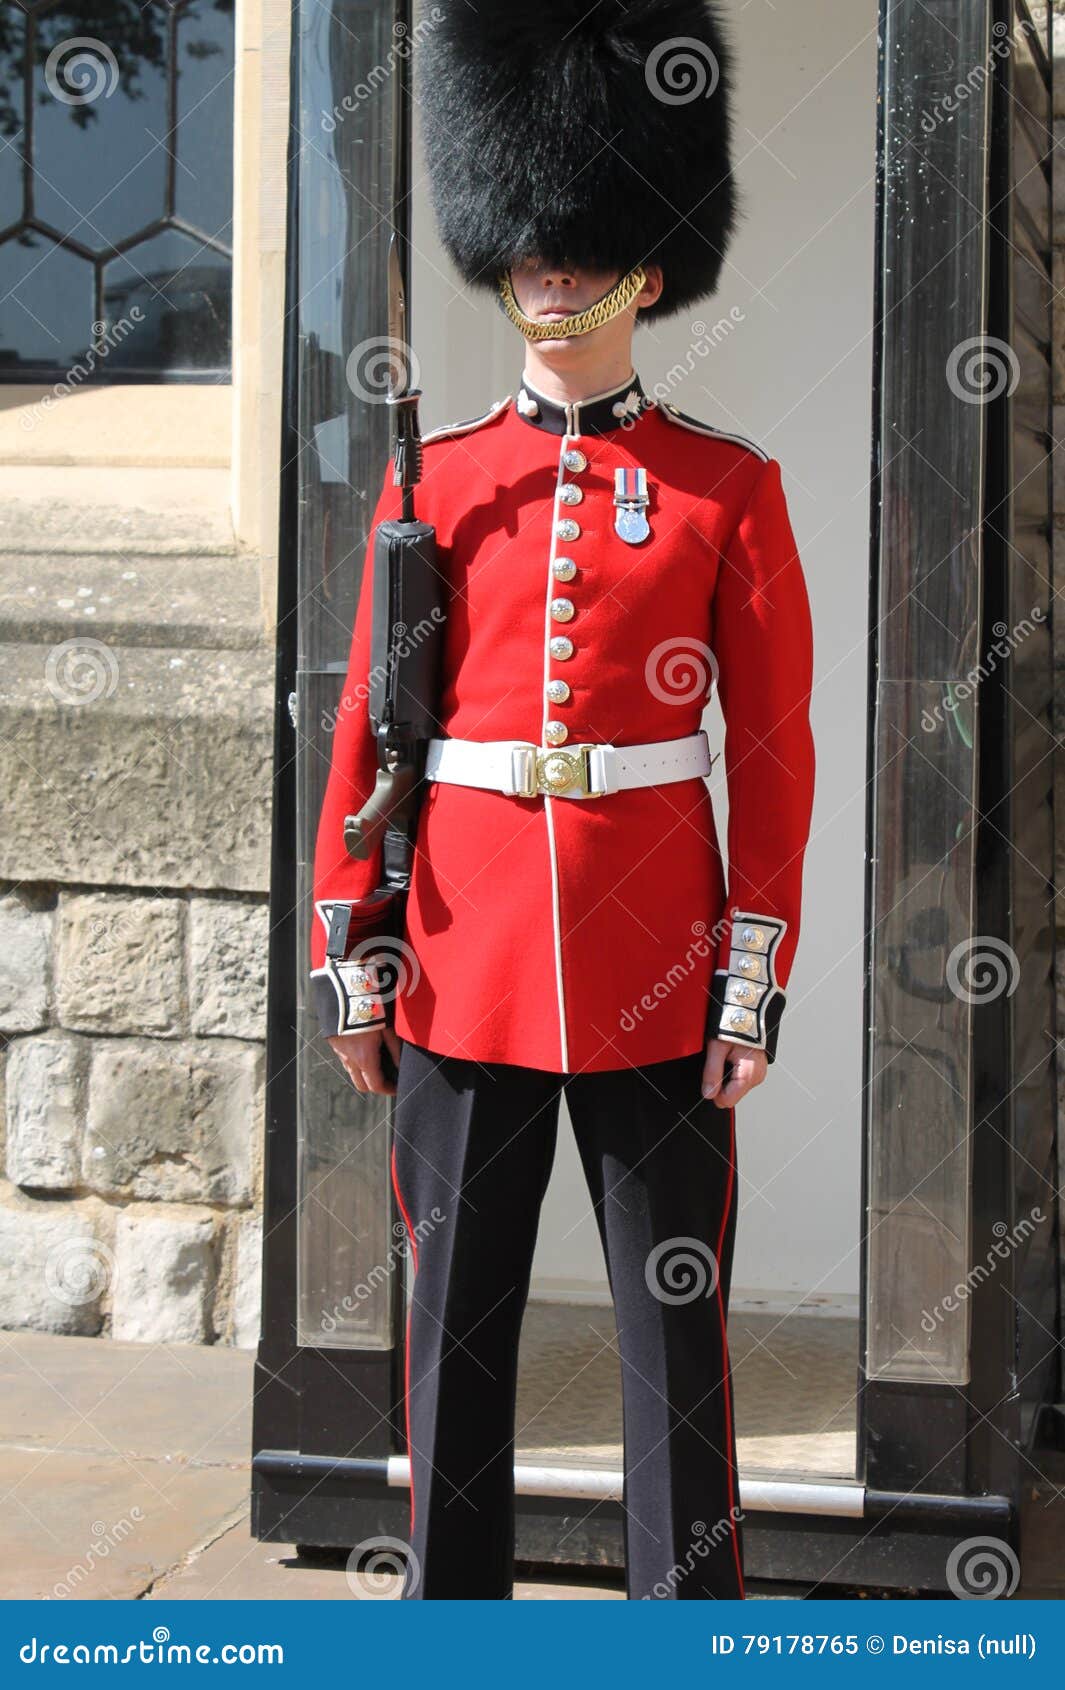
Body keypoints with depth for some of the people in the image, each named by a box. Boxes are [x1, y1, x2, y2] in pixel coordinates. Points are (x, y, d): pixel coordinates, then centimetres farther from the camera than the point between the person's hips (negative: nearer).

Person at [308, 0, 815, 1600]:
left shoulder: (729, 487, 1)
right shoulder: (436, 479, 5)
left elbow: (776, 749, 0)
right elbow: (368, 729, 6)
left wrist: (757, 974, -5)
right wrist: (348, 952, 2)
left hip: (658, 968, -1)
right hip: (465, 957, 2)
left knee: (676, 1316, 7)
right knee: (457, 1314, 10)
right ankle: (450, 1604, 24)